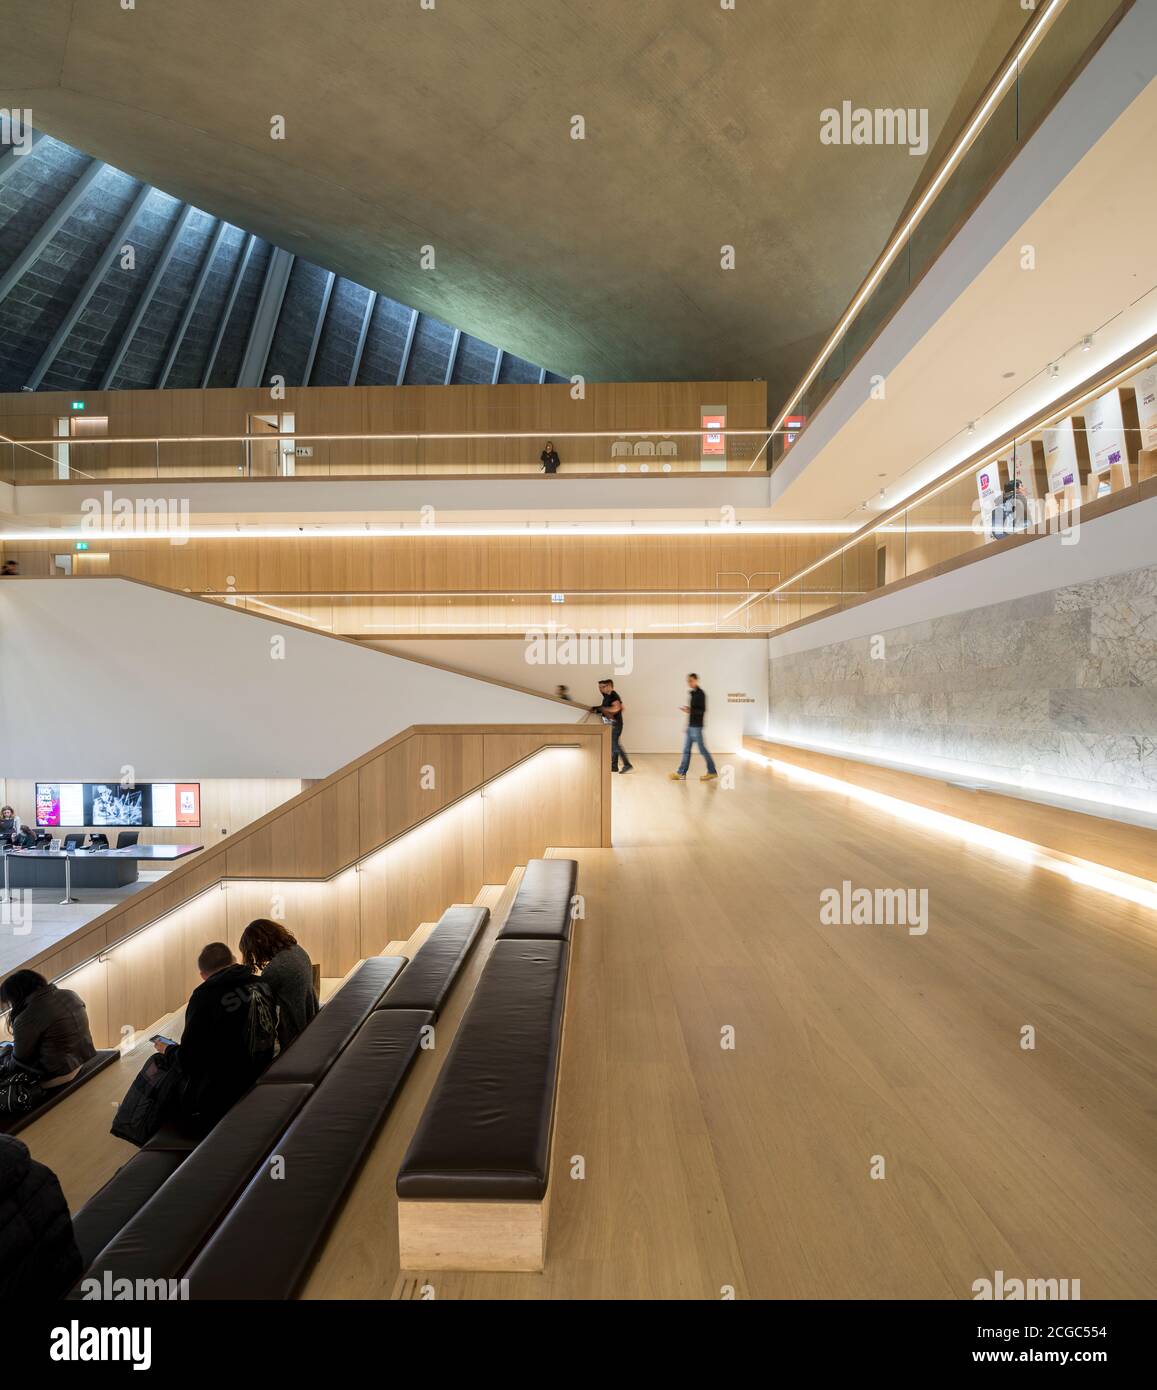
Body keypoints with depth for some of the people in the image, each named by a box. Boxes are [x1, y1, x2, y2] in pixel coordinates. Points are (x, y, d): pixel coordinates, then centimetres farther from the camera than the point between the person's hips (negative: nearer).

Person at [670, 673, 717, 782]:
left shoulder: (700, 693, -11)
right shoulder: (693, 693, 15)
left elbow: (702, 710, -17)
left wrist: (690, 710, -25)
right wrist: (687, 709, 8)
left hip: (696, 726, -9)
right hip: (690, 726, 9)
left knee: (702, 749, -3)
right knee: (686, 750, 7)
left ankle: (712, 772, 7)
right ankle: (681, 773, 9)